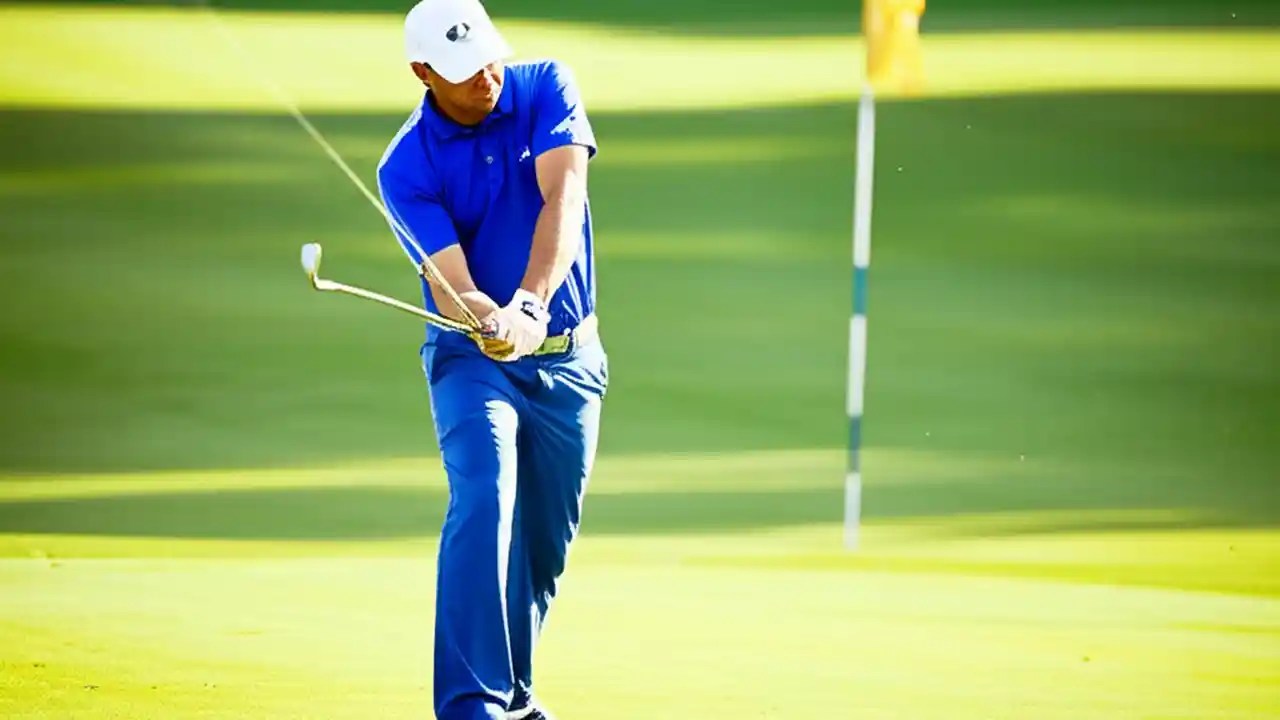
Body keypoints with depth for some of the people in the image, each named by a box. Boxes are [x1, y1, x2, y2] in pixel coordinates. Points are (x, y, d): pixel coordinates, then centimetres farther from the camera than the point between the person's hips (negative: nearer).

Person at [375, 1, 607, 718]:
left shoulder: (547, 87, -9)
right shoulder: (407, 168, -15)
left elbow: (563, 199, -24)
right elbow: (450, 287, -23)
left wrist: (529, 303, -39)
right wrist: (492, 324, -47)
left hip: (569, 358, 3)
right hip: (472, 358, -3)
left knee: (547, 540, 10)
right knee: (483, 504, -24)